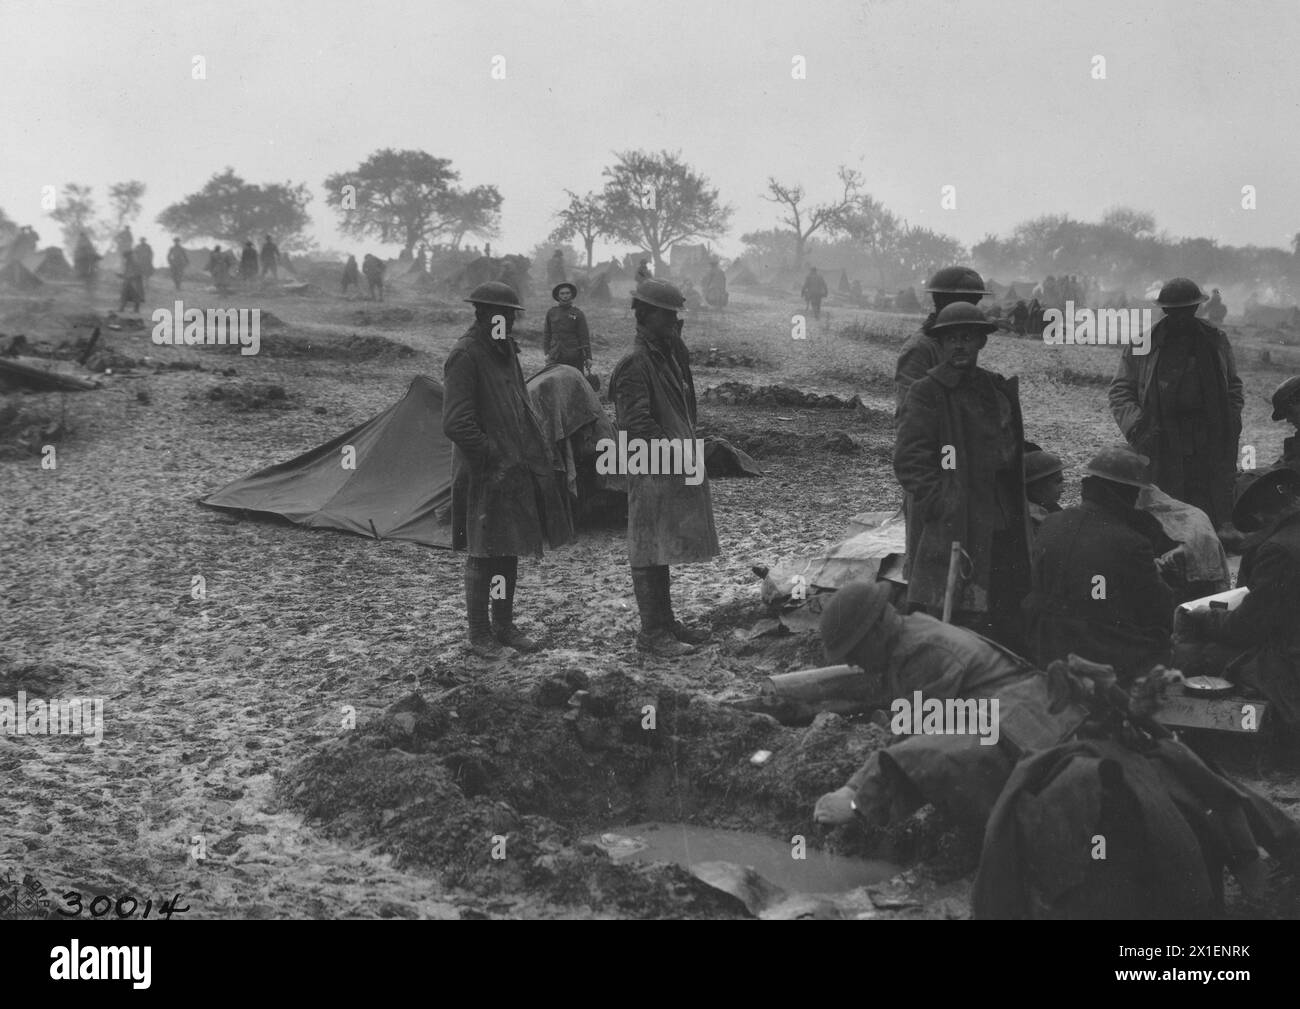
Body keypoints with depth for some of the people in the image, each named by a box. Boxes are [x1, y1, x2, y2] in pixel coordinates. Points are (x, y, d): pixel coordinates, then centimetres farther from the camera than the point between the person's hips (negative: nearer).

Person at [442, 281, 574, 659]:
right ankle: (479, 634, 11)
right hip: (484, 476, -8)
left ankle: (504, 626, 25)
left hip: (516, 471, 8)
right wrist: (489, 456, -18)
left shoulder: (505, 350, 11)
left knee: (509, 551, 14)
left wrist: (538, 454, 15)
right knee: (482, 555, 1)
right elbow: (456, 423, -22)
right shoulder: (465, 356, -16)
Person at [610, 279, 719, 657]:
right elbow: (638, 425, -21)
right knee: (651, 554, -2)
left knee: (665, 551, 16)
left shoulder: (669, 356, 12)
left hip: (678, 472, 9)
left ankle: (666, 622, 25)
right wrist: (680, 455, -19)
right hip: (652, 474, -9)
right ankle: (652, 632, 3)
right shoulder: (635, 365, -16)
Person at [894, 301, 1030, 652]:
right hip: (951, 529, -7)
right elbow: (908, 461, -12)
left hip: (1005, 529, 7)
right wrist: (940, 504, -18)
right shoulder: (926, 393, -6)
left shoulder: (998, 389, 16)